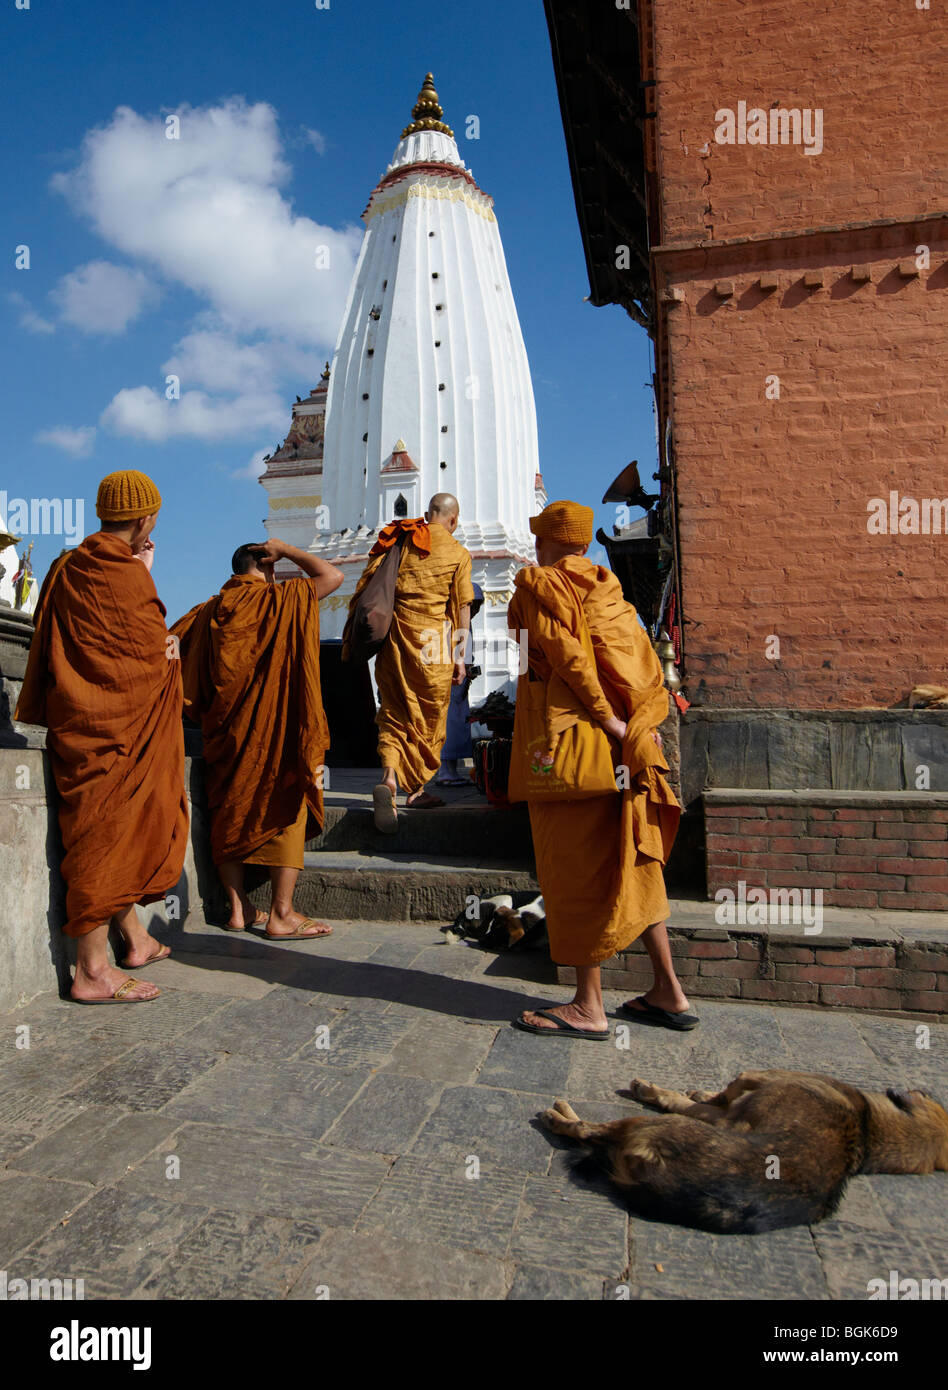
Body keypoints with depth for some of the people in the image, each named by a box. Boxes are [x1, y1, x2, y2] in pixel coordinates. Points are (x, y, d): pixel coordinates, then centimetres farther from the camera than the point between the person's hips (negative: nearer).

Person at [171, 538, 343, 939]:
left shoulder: (209, 610, 8)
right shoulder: (280, 599, -7)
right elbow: (333, 576, -6)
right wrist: (285, 550, 4)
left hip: (224, 730, 5)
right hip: (273, 729, -5)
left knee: (229, 812, 13)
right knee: (285, 810, 2)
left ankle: (238, 909, 18)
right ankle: (281, 913, 4)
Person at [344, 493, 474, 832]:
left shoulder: (396, 540, 10)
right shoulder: (458, 554, 2)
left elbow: (363, 588, 6)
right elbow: (462, 609, -1)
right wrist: (460, 656, 3)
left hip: (392, 636, 3)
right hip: (432, 638, -3)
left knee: (393, 711, 8)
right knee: (430, 716, 10)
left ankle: (388, 779, -13)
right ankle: (417, 788, 17)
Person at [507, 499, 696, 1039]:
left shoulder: (539, 585, -2)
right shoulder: (609, 590, 18)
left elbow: (565, 655, -16)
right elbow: (645, 656, 9)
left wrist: (610, 722, -17)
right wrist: (643, 726, 3)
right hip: (628, 741, 7)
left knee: (578, 869, -1)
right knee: (632, 861, 13)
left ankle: (589, 1006, 7)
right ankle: (669, 992, 19)